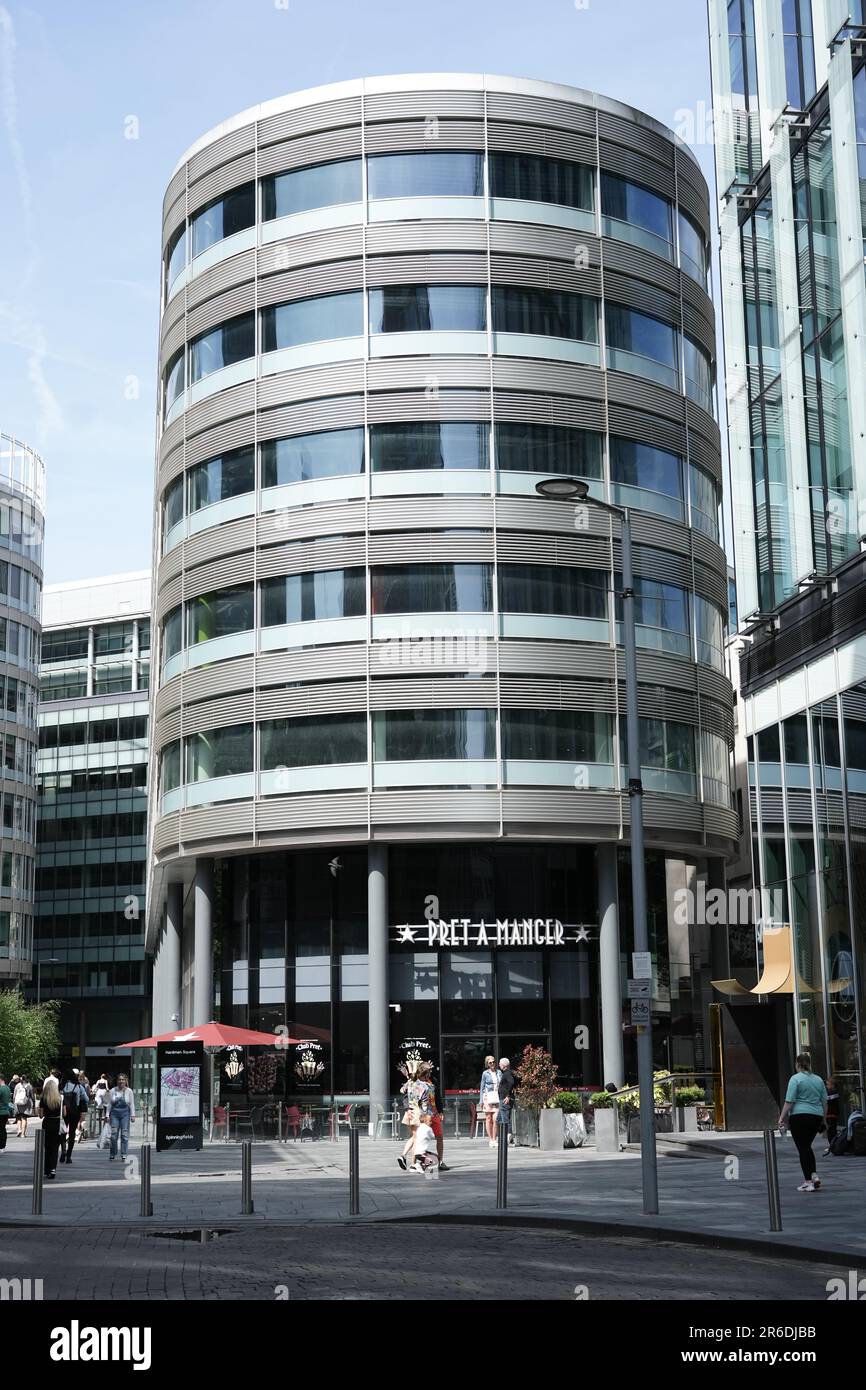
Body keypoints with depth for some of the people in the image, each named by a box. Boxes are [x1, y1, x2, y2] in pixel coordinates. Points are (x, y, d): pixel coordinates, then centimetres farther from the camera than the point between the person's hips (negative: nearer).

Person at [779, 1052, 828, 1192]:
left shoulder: (796, 1079, -6)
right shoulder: (818, 1080, 11)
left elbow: (789, 1101, -11)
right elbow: (824, 1102, 14)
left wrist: (782, 1117, -6)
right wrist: (824, 1119, 23)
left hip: (799, 1116, -5)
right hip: (816, 1116, 5)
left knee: (803, 1148, 0)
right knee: (807, 1146, 19)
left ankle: (808, 1182, -2)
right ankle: (814, 1175, 6)